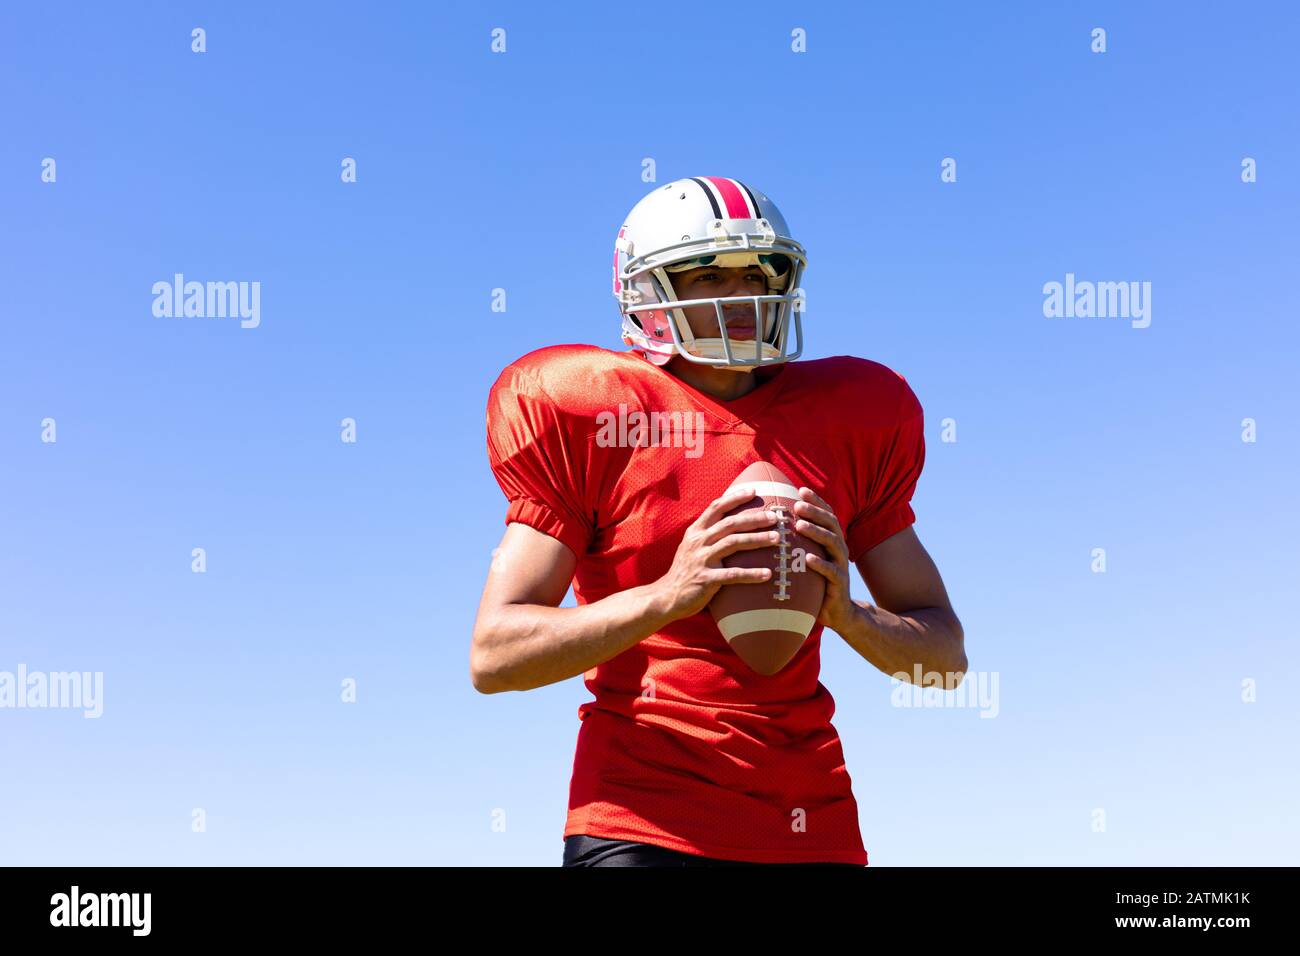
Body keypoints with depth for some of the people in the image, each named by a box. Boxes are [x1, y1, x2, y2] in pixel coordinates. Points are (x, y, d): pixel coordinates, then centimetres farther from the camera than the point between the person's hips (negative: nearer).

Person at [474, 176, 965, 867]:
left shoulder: (848, 423, 9)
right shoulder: (592, 418, -1)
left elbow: (946, 655, 11)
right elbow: (492, 656, -7)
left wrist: (846, 613, -10)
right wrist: (667, 596, -19)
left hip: (808, 822, 3)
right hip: (643, 818, -3)